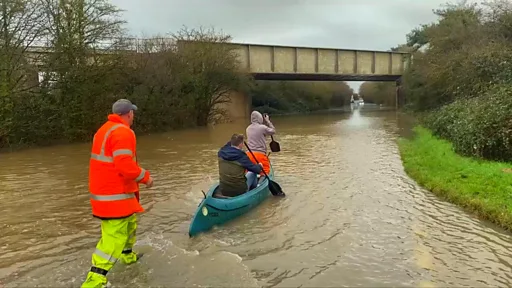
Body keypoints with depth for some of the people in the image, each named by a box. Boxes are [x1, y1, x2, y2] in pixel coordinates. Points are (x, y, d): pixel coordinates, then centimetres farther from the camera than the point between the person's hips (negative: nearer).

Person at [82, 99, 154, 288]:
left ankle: (127, 255, 45)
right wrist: (145, 177, -12)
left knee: (129, 221, 27)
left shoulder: (105, 129, 14)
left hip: (105, 188, 10)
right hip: (114, 195, -10)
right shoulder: (123, 132, -18)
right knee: (114, 236, -7)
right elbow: (125, 166, -27)